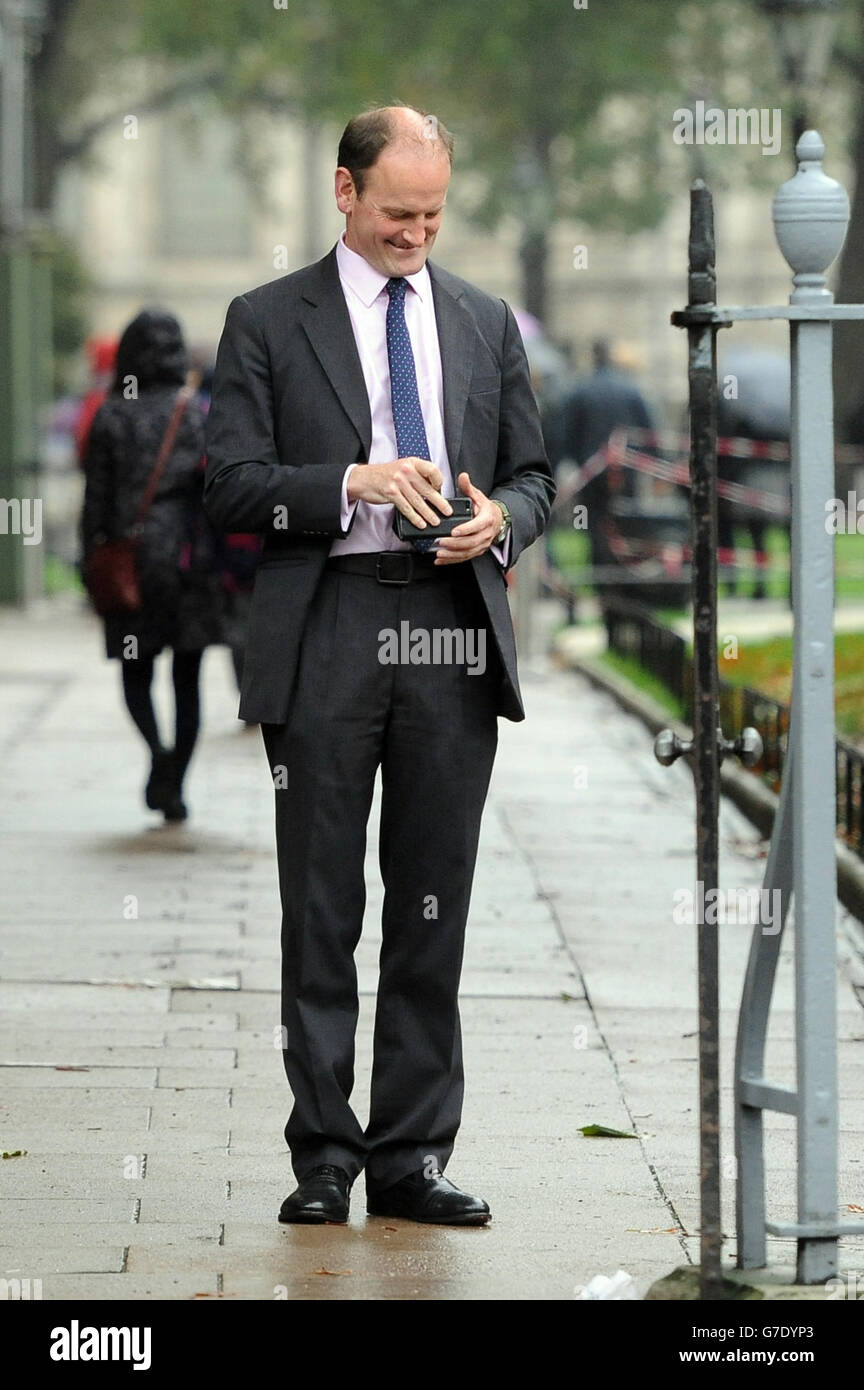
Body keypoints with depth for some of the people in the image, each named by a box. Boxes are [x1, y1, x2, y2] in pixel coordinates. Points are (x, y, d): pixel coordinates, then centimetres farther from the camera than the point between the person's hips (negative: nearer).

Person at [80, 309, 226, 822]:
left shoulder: (111, 418, -1)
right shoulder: (203, 414, 3)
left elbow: (97, 500, -2)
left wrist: (94, 567, 4)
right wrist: (224, 561, 7)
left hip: (132, 559, -1)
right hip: (193, 560, 1)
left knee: (136, 672, 9)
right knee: (188, 678, 9)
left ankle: (159, 751, -18)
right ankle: (175, 783, 4)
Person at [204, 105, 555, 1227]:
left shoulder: (486, 324, 15)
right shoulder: (268, 323, 4)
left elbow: (533, 473, 18)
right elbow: (231, 487, -2)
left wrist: (501, 520, -5)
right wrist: (355, 482, -16)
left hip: (454, 632, 3)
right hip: (326, 636, -3)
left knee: (434, 912, 4)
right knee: (322, 912, 0)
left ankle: (413, 1159, 9)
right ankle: (324, 1158, 6)